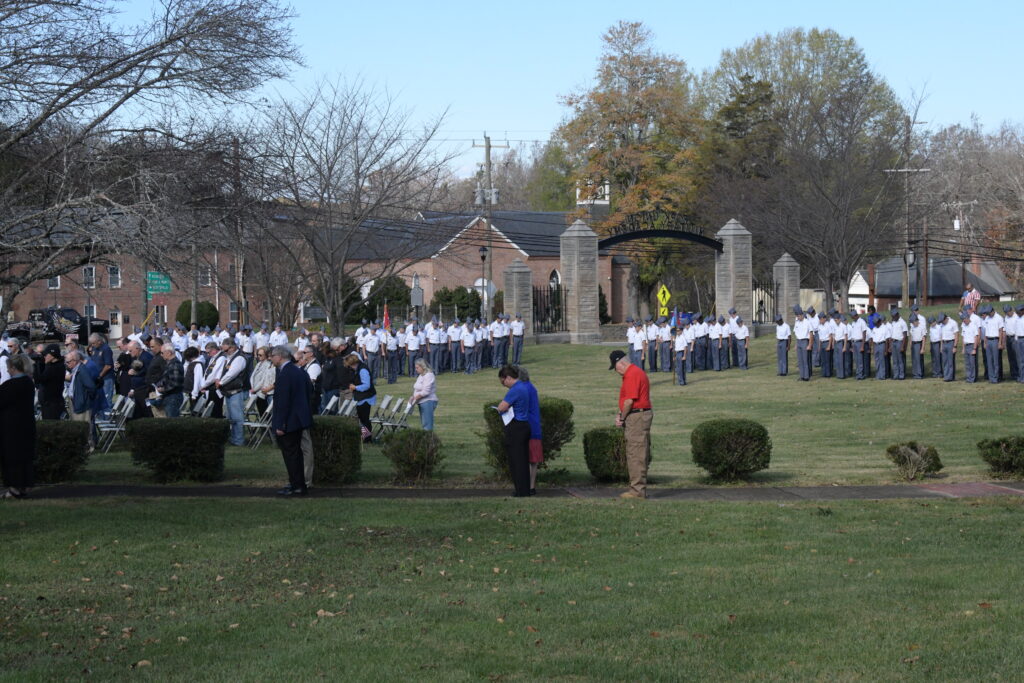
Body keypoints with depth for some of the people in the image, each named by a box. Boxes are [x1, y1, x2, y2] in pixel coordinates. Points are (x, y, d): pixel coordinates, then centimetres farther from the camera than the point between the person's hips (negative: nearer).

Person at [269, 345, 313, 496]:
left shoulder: (284, 375, -20)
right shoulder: (300, 371, 10)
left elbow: (283, 401, -22)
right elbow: (308, 394, 16)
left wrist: (280, 425, -20)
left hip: (289, 421, -10)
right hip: (300, 419, 10)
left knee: (290, 453, -3)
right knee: (295, 451, 18)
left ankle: (297, 486, -1)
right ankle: (299, 484, 25)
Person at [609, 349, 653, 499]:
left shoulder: (632, 375, -15)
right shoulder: (632, 373, 19)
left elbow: (629, 401, -18)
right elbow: (626, 399, 21)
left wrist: (622, 418, -6)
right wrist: (619, 415, 9)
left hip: (637, 417, -11)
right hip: (637, 417, 11)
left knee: (636, 455, -9)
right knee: (634, 455, 13)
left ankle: (638, 490, -8)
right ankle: (638, 488, 18)